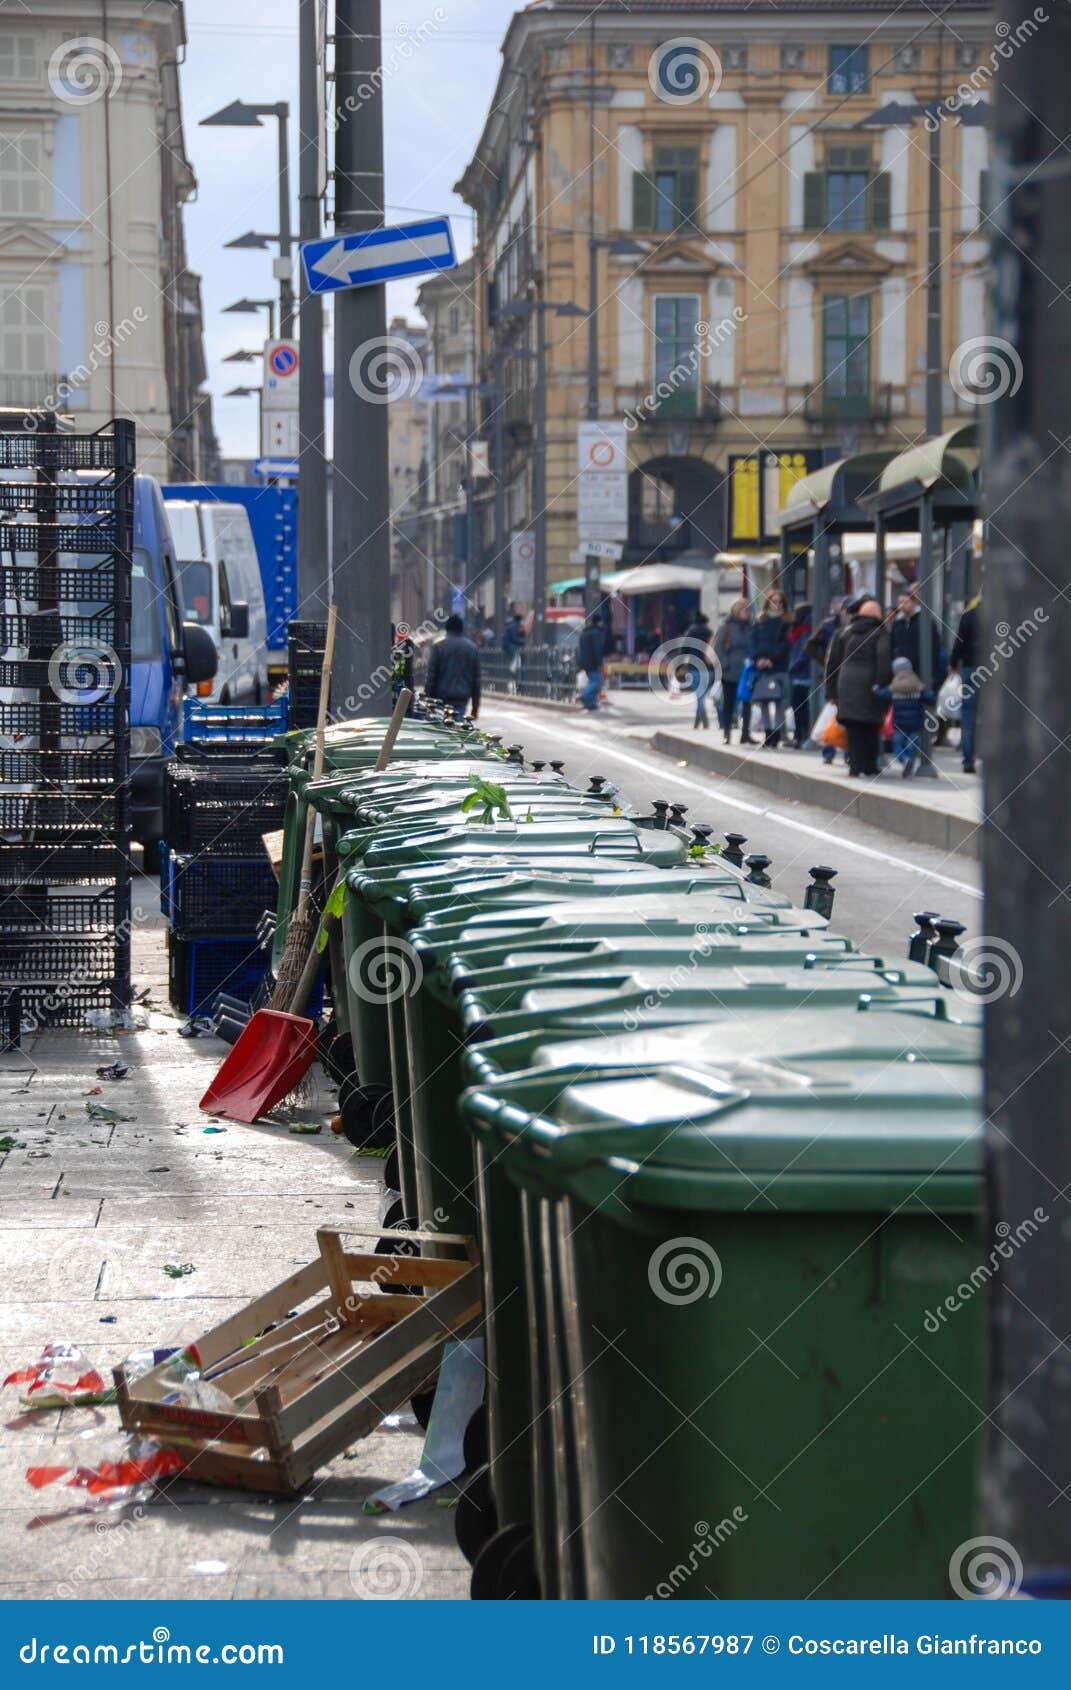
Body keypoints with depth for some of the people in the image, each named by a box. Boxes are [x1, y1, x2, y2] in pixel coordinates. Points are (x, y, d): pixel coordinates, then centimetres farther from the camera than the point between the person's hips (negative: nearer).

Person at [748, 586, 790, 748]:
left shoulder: (786, 623, 4)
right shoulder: (760, 622, 13)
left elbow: (785, 644, -4)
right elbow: (754, 643, 8)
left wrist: (771, 659, -13)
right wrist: (759, 658, -9)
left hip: (779, 667, -4)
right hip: (761, 667, 4)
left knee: (778, 701, -10)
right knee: (764, 702, 6)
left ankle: (776, 734, -12)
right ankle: (767, 734, 13)